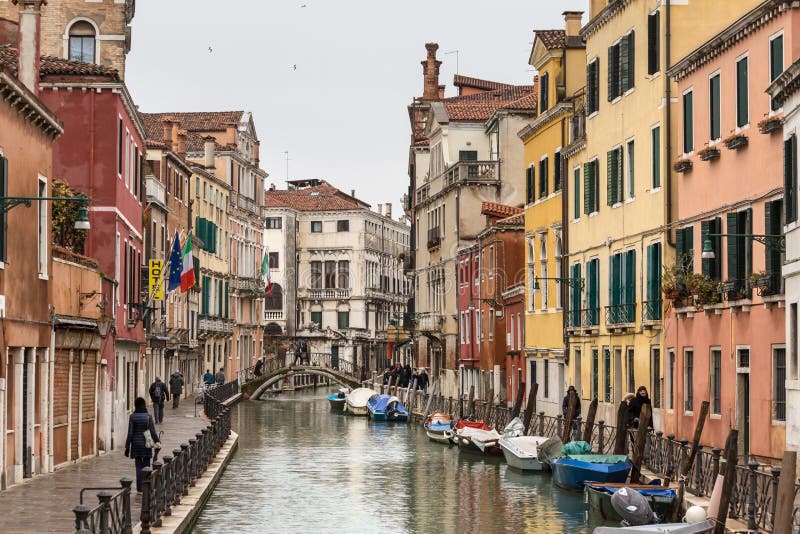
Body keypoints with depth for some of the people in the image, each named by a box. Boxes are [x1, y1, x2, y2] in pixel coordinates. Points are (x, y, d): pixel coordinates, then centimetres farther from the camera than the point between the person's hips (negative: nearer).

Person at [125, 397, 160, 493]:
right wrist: (157, 443, 4)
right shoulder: (148, 417, -7)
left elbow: (130, 433, -7)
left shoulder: (132, 417, -7)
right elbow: (153, 432, -7)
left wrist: (127, 447, 0)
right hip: (146, 444, 0)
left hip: (136, 445, 0)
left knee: (139, 467, 6)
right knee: (146, 466, 9)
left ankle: (139, 489, 6)